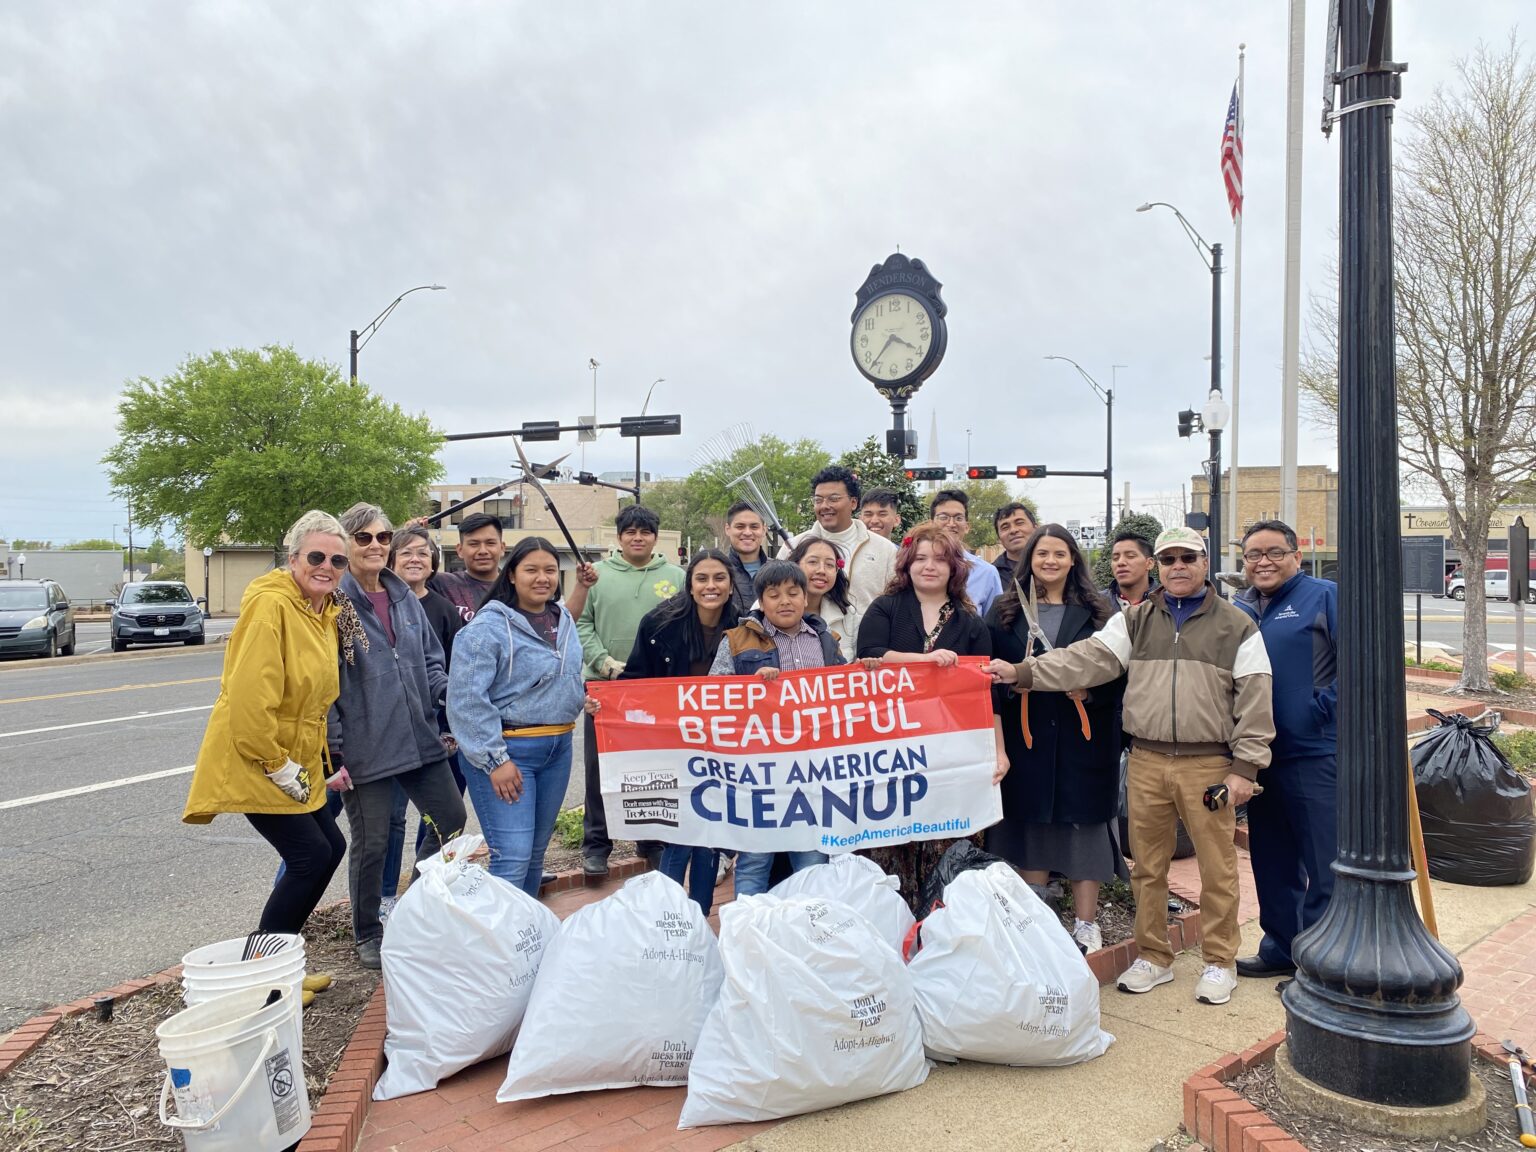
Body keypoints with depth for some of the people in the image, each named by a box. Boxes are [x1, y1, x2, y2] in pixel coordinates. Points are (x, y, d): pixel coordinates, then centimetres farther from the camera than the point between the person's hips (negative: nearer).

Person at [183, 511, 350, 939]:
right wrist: (278, 766, -20)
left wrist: (309, 761, 12)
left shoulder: (327, 610, 8)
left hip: (296, 762, 9)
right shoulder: (271, 605, -21)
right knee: (312, 856, -9)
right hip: (255, 763, -9)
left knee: (330, 848, 12)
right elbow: (250, 699, -26)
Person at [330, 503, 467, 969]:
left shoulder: (405, 598, 10)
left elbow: (430, 660, 17)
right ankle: (367, 935, 28)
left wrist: (448, 690, -2)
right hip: (365, 748, -6)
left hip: (420, 738, 6)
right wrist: (333, 748, -14)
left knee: (452, 820, 12)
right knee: (371, 843, 6)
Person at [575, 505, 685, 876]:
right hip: (604, 685, 0)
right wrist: (603, 661, -10)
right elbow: (580, 624, 3)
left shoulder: (676, 577, 6)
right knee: (599, 768, 6)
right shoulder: (597, 574, 5)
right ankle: (596, 844, 19)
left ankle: (652, 839, 24)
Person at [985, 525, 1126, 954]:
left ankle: (1086, 923, 17)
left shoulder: (1097, 612, 6)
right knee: (1030, 824, 7)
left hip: (1085, 737, 0)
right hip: (1026, 737, 1)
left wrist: (1089, 690, -13)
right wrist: (1015, 679, -15)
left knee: (1085, 823, 4)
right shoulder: (1004, 612, 6)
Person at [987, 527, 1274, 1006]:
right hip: (1146, 762, 2)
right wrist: (1022, 671, -14)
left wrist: (1245, 767, -5)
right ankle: (1154, 957, 26)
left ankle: (1219, 961, 23)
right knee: (1147, 867, 10)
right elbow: (1087, 659, -2)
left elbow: (1254, 701, 0)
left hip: (1209, 764, -2)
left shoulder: (1237, 626, 3)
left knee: (1217, 868, 5)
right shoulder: (1134, 621, 9)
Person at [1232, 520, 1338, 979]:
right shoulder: (1235, 609, 12)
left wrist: (1323, 708, -15)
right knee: (1273, 860, 16)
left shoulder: (1325, 597, -6)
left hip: (1317, 753, -6)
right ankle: (1280, 948, 29)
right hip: (1260, 753, 6)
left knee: (1325, 863, 1)